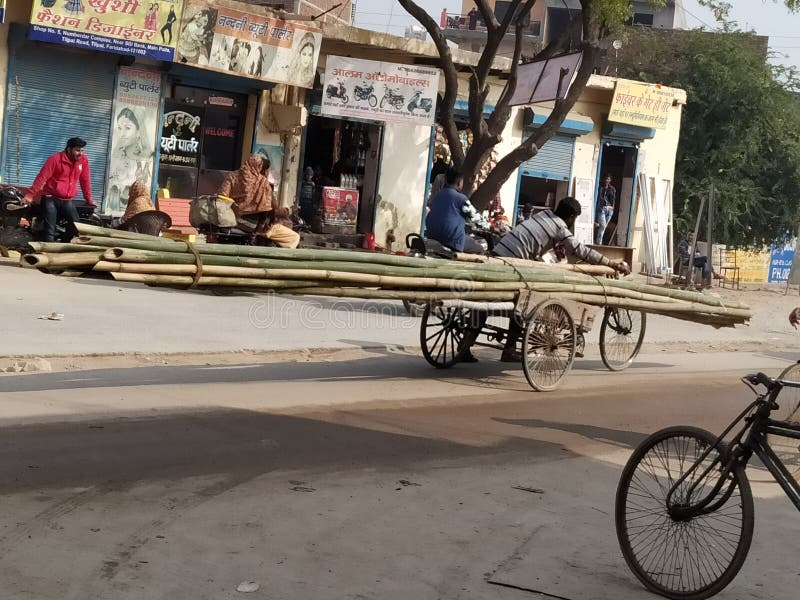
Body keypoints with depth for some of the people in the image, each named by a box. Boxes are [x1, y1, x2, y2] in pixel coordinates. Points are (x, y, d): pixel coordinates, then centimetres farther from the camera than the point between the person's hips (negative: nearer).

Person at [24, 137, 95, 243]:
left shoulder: (83, 160, 2)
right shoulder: (55, 159, -10)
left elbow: (85, 181, 10)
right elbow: (42, 177, -13)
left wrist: (89, 199, 13)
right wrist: (30, 195, -18)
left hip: (67, 200, 4)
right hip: (50, 199, -4)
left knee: (76, 226, -11)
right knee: (50, 230, -8)